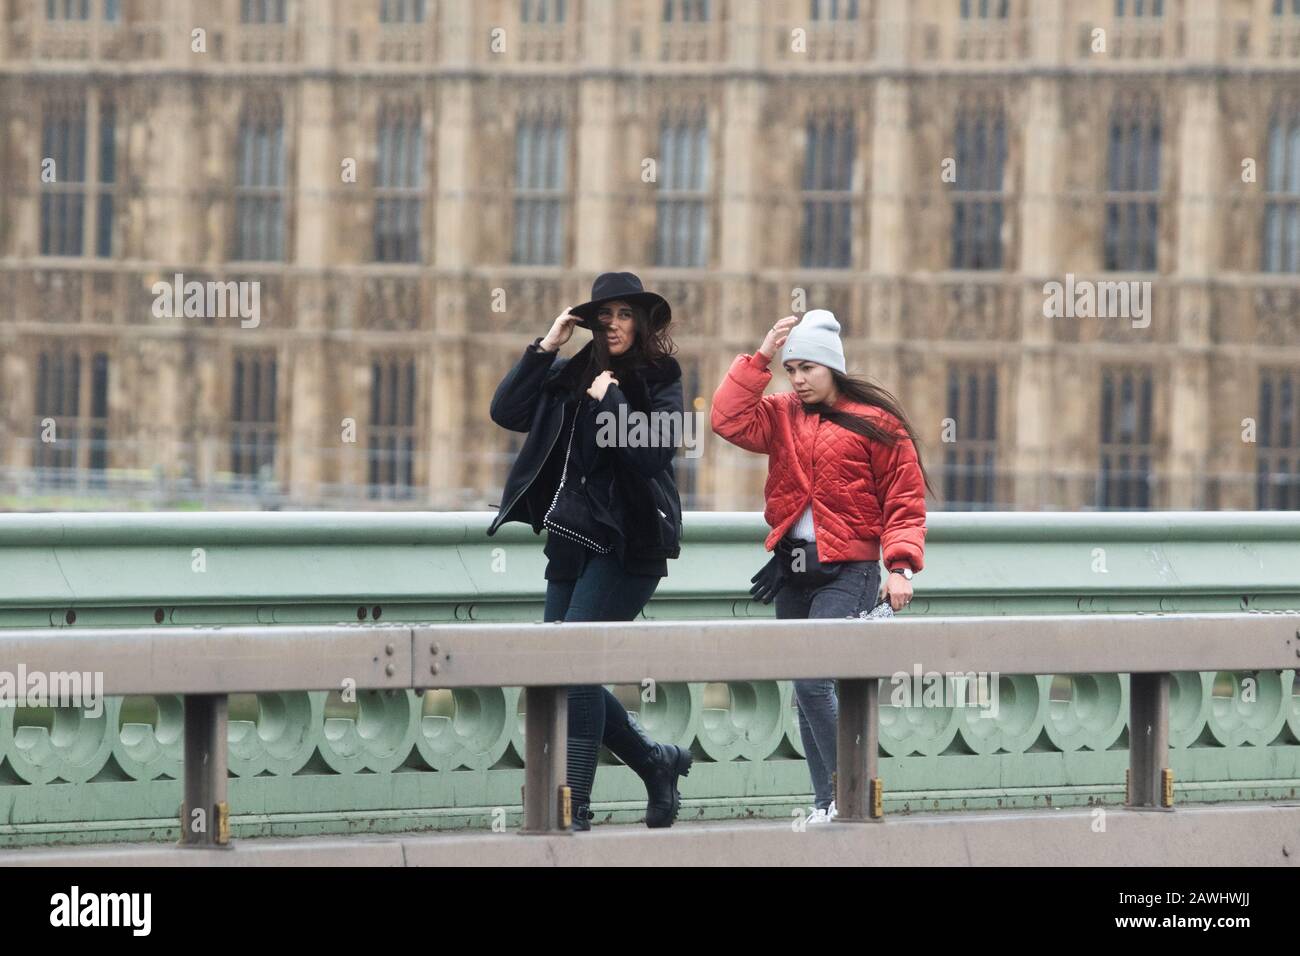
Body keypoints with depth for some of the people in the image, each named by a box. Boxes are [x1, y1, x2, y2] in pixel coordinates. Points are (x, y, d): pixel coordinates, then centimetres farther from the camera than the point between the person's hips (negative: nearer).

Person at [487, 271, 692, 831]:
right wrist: (544, 349, -2)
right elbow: (506, 412, 2)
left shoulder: (659, 382, -2)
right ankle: (656, 763, 24)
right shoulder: (572, 376, 11)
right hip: (571, 543, 7)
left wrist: (610, 402, -15)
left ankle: (572, 809, -14)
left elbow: (653, 451, -16)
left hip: (625, 548, -7)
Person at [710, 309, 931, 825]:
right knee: (807, 691, 7)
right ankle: (826, 802, 13)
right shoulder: (781, 415, 11)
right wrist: (760, 358, -5)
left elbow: (905, 501, -3)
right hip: (793, 566, 6)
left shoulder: (876, 423, -4)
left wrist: (901, 566, -13)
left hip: (848, 569, -6)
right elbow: (728, 420, -5)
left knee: (813, 680, -18)